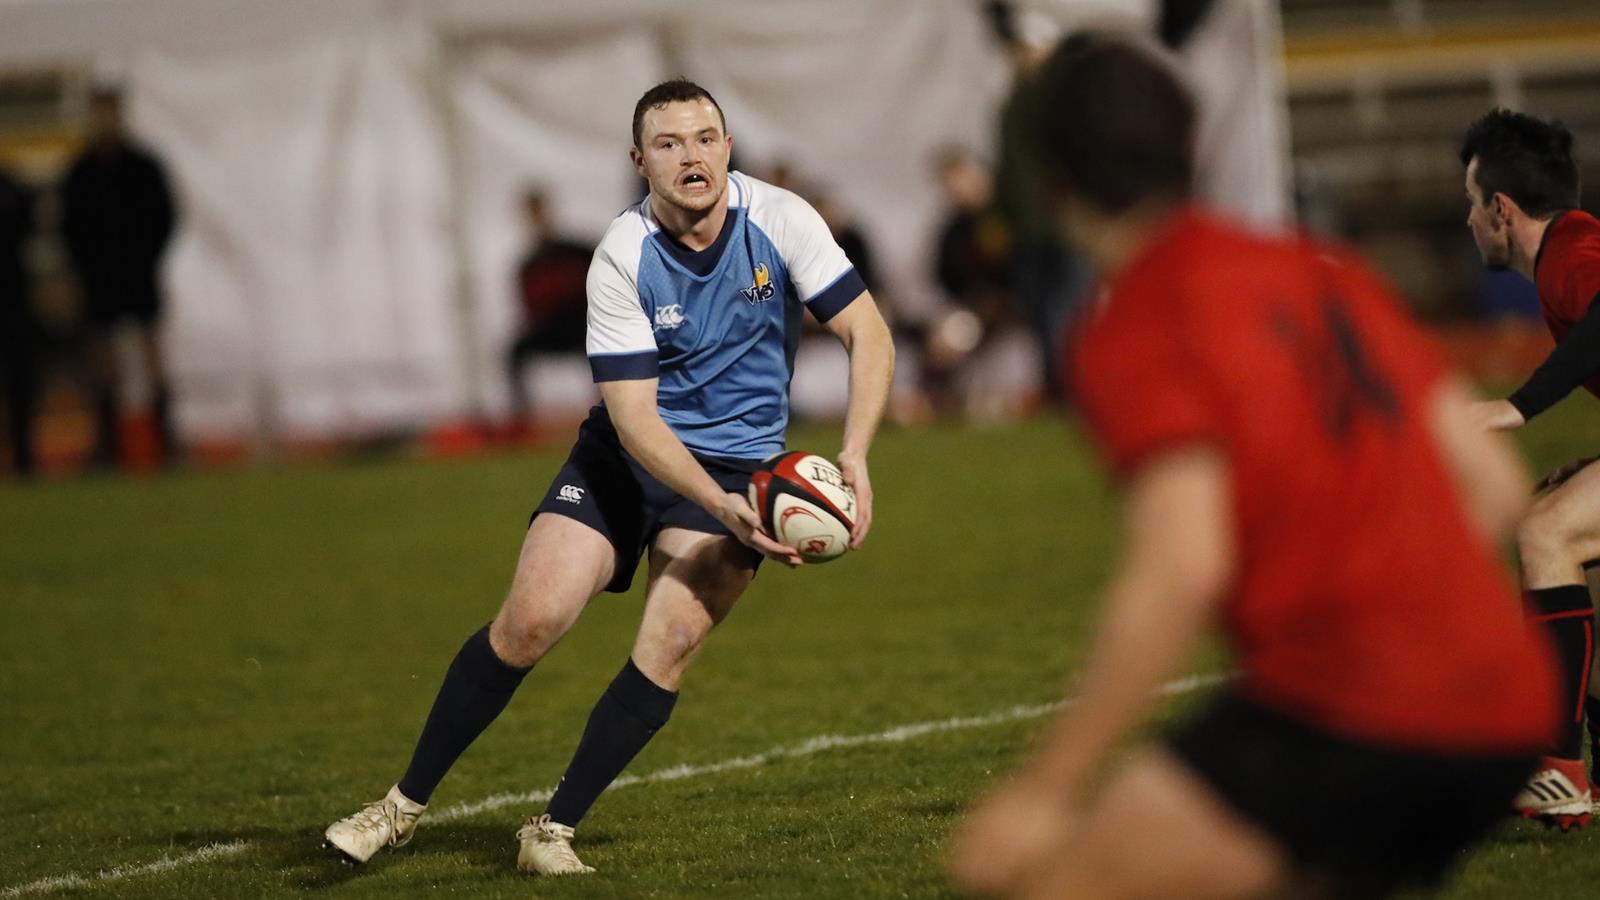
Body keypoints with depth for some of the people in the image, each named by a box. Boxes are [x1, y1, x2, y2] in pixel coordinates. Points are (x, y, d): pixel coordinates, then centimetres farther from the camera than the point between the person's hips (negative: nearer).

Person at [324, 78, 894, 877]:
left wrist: (853, 459, -25)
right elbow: (633, 415, -19)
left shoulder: (780, 220, -14)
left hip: (736, 464, 1)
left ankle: (554, 830, -4)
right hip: (623, 453, -1)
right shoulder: (621, 258, -17)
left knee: (670, 644, -18)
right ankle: (404, 806, 4)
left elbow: (867, 334, -11)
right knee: (530, 620, -13)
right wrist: (720, 504, -32)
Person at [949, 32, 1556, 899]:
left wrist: (1043, 789, -16)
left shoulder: (1135, 329, -6)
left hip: (1343, 711, -8)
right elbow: (1494, 482, 17)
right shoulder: (1321, 272, 16)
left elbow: (1180, 571, -18)